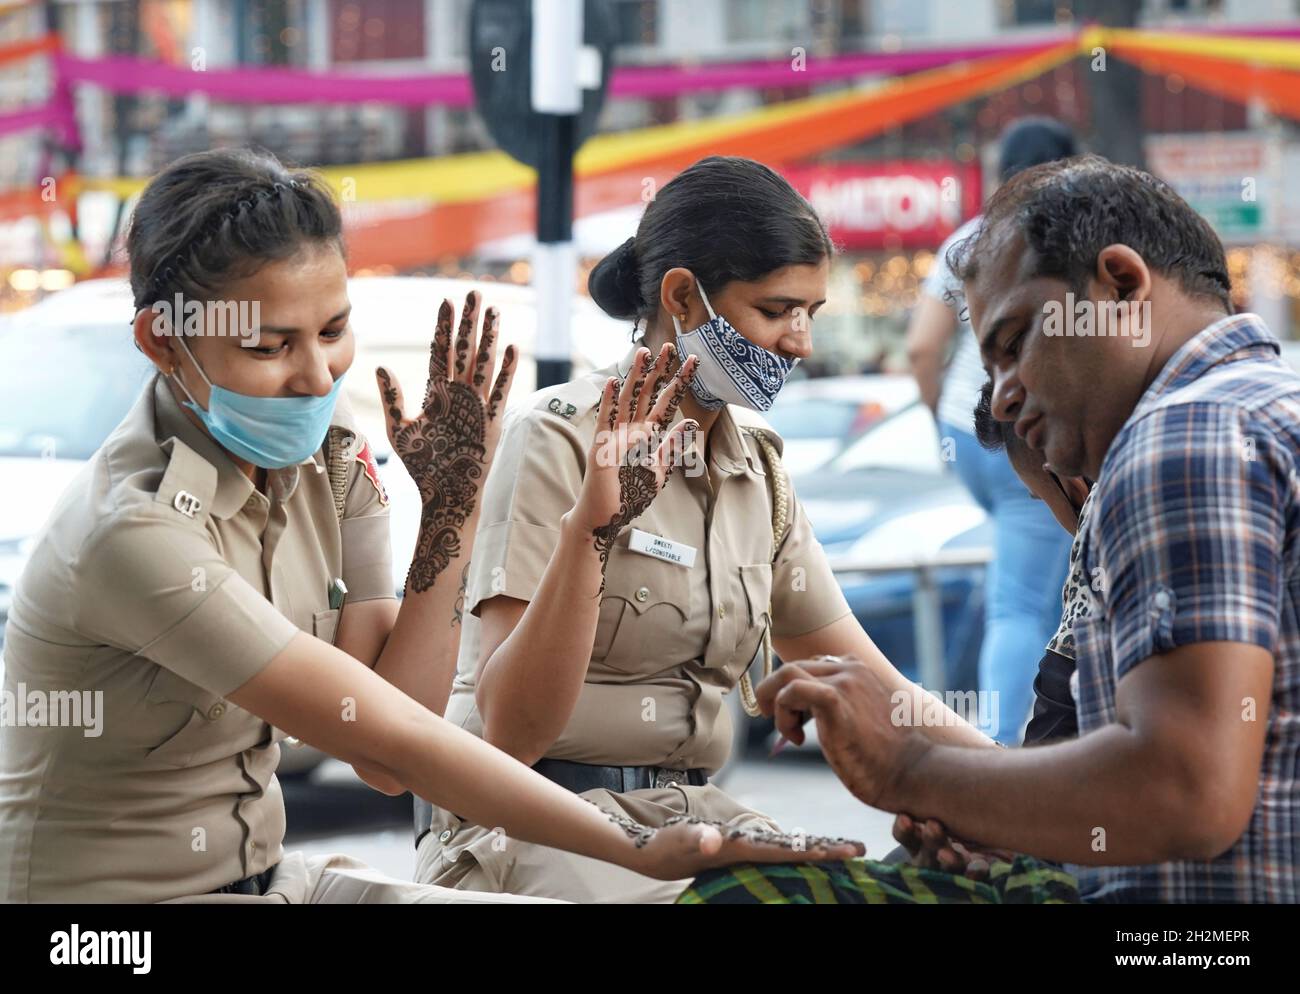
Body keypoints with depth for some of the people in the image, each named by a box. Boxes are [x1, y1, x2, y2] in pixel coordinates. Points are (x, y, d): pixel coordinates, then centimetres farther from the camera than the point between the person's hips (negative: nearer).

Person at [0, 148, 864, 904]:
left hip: (261, 873, 7)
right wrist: (646, 849, -21)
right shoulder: (137, 533, -24)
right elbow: (392, 748, -23)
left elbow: (382, 759, -7)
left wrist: (453, 505, -8)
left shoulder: (326, 453, 0)